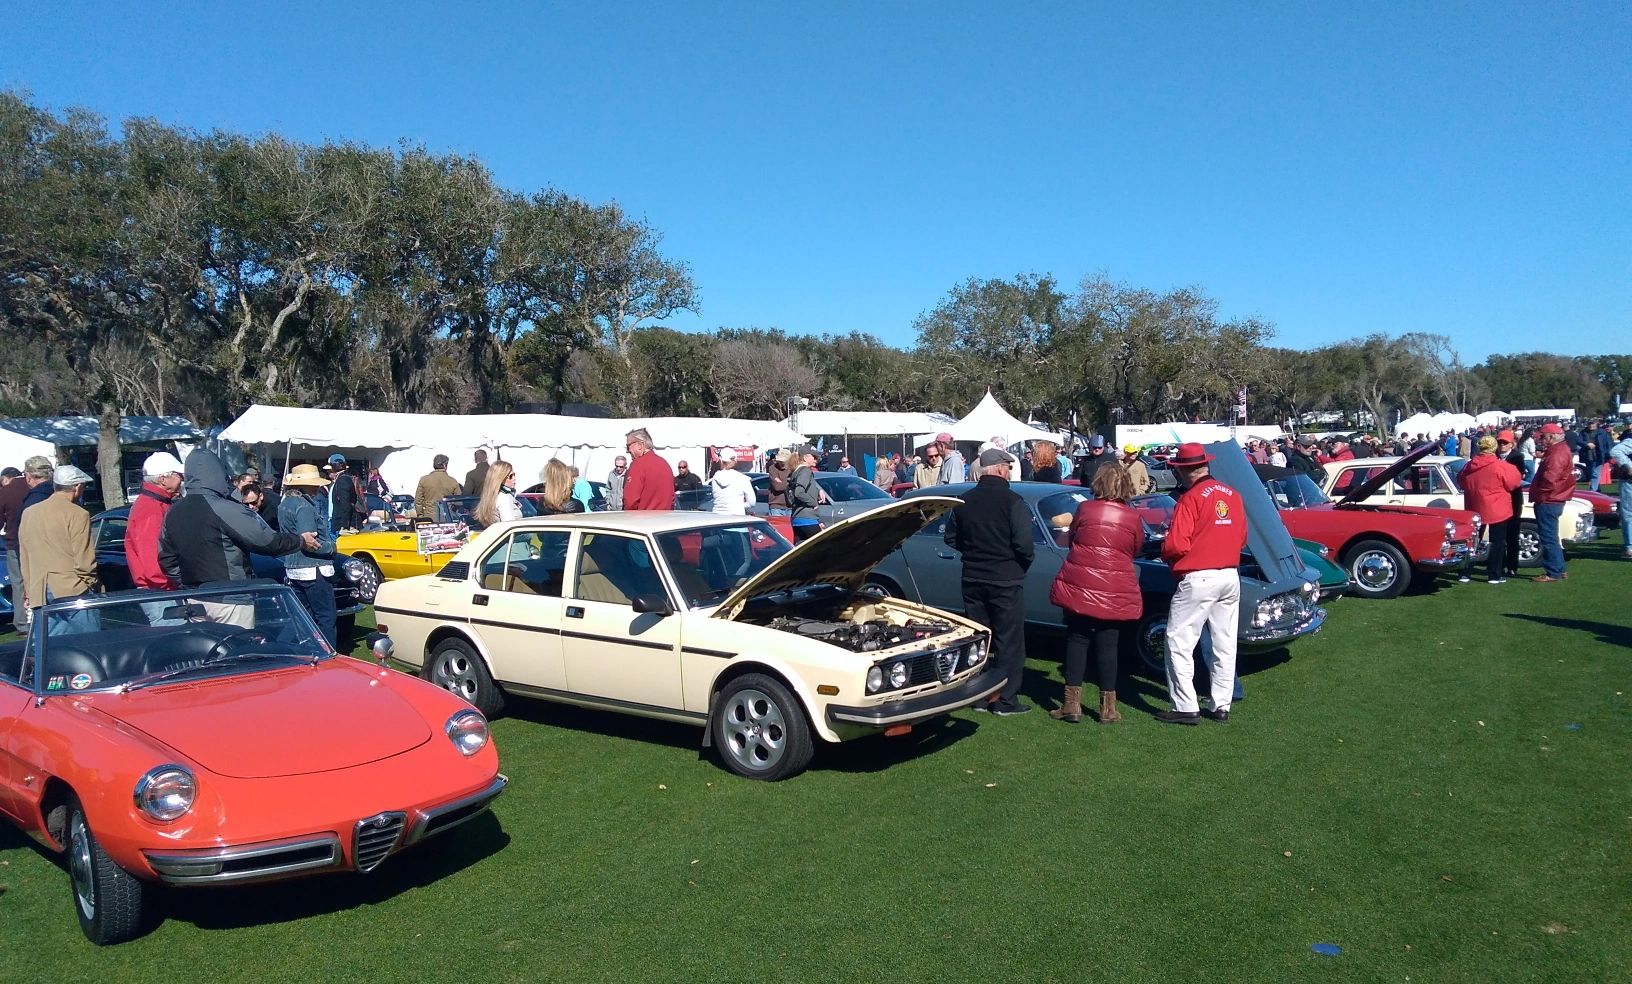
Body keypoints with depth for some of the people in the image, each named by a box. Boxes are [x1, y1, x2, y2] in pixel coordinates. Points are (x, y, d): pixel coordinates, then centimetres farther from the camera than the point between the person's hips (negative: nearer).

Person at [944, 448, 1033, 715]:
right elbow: (1023, 544, -20)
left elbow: (950, 538, 9)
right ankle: (1005, 699, 7)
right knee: (1008, 640, 5)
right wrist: (1024, 564, -1)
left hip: (972, 580, 5)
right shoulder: (1012, 501, -14)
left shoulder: (964, 501, 3)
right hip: (1006, 581, -5)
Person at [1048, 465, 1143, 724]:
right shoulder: (1132, 518, -1)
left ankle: (1072, 704, 7)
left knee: (1076, 641, 7)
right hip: (1115, 593, 1)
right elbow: (1136, 550, 15)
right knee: (1108, 645, 8)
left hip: (1079, 587, -1)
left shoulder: (1085, 509, -3)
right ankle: (1107, 708, 13)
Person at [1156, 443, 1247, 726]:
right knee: (1225, 644, 14)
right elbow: (1241, 538, 15)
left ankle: (1186, 708, 1)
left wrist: (1165, 556, 3)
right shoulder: (1233, 495, 7)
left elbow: (1175, 546, -17)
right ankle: (1222, 707, 21)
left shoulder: (1191, 498, -14)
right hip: (1230, 577, 7)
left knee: (1179, 643, 2)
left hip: (1198, 578, -7)